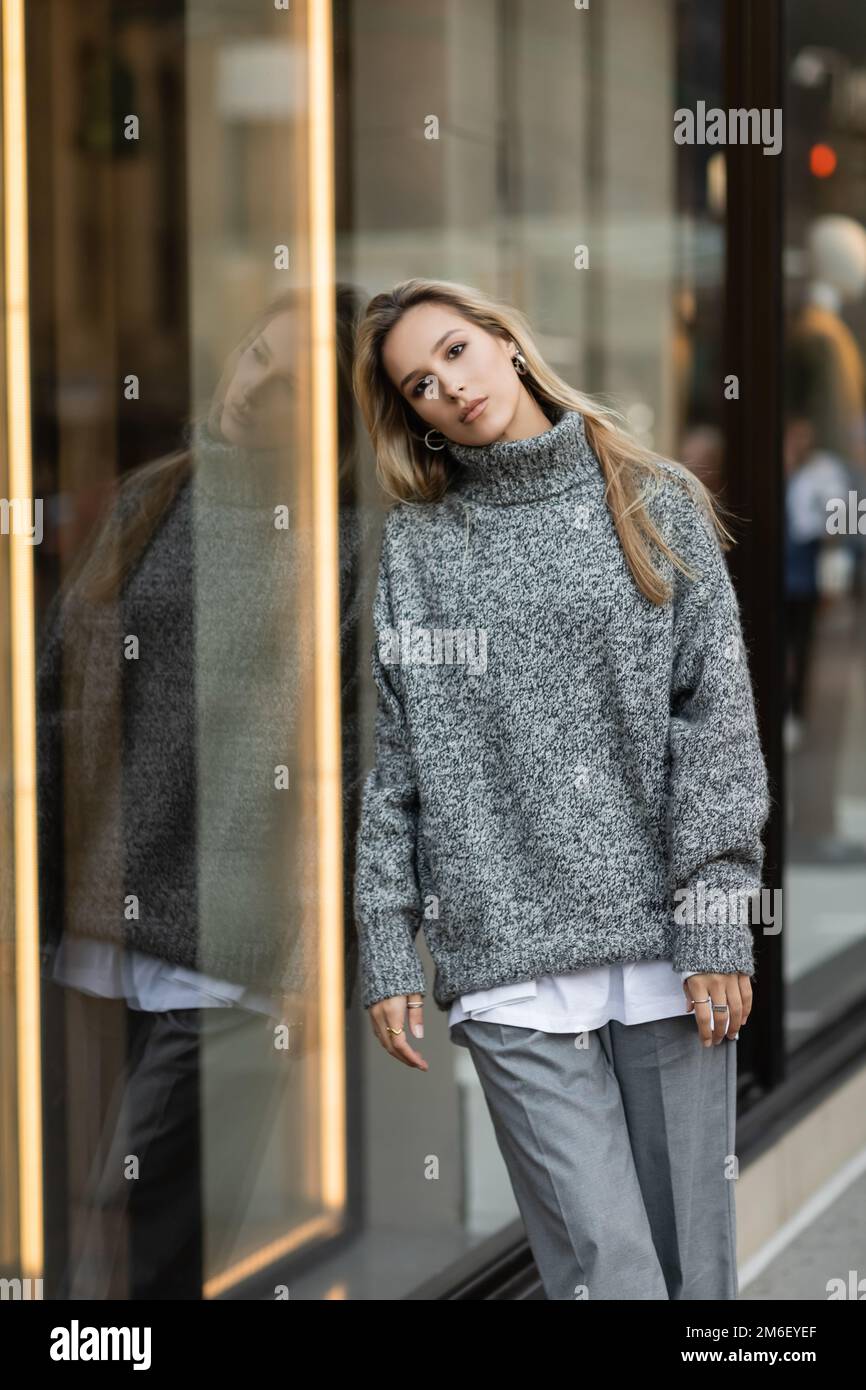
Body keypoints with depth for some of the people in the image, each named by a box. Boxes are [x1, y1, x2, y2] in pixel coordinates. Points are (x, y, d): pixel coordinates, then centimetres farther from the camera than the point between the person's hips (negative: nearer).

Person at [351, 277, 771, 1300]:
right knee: (606, 1266, -7)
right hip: (509, 963, -1)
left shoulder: (657, 504, 9)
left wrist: (716, 919, -6)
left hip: (666, 946, 1)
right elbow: (385, 759, 6)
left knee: (694, 1254, 3)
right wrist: (387, 949, -1)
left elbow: (717, 714, 2)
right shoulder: (410, 544, 9)